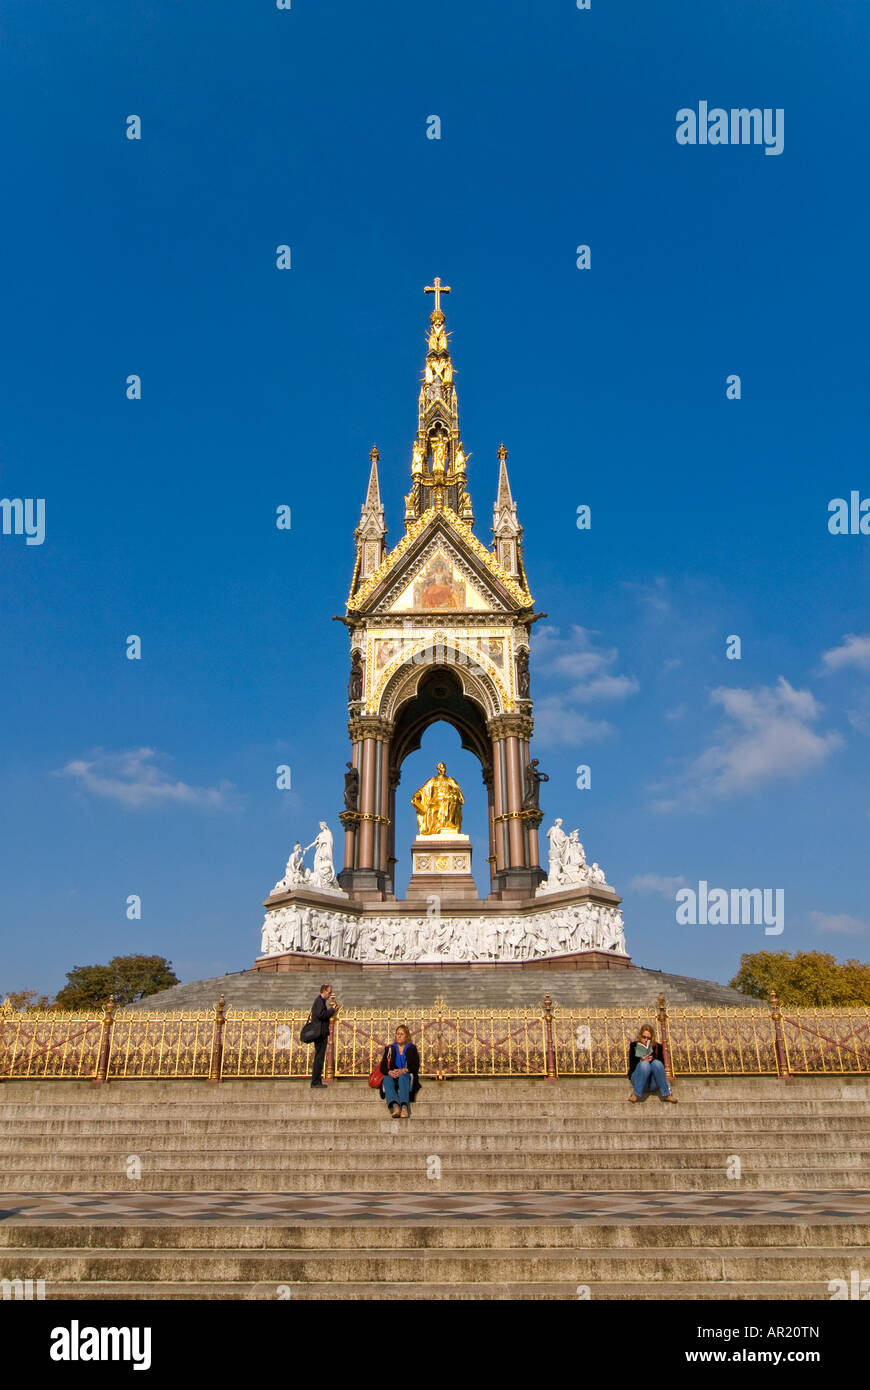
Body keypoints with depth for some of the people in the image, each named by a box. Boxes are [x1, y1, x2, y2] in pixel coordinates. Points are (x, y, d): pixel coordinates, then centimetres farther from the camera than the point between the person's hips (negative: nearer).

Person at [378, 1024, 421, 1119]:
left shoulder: (412, 1048, 14)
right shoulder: (390, 1048, 19)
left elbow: (415, 1066, 1)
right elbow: (382, 1067, 9)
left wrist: (403, 1071, -18)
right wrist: (390, 1072, -15)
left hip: (407, 1075, -2)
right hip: (392, 1076, 2)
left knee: (402, 1077, -38)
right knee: (387, 1079, -35)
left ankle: (404, 1106, -61)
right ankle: (395, 1106, -59)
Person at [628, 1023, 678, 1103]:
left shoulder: (657, 1047, 7)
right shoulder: (634, 1045, 4)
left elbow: (662, 1065, 1)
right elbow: (631, 1065, -3)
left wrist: (653, 1059, -18)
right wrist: (641, 1060, -22)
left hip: (653, 1083, 1)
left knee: (656, 1063, -29)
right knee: (644, 1064, -32)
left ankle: (665, 1094, -26)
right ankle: (637, 1094, -29)